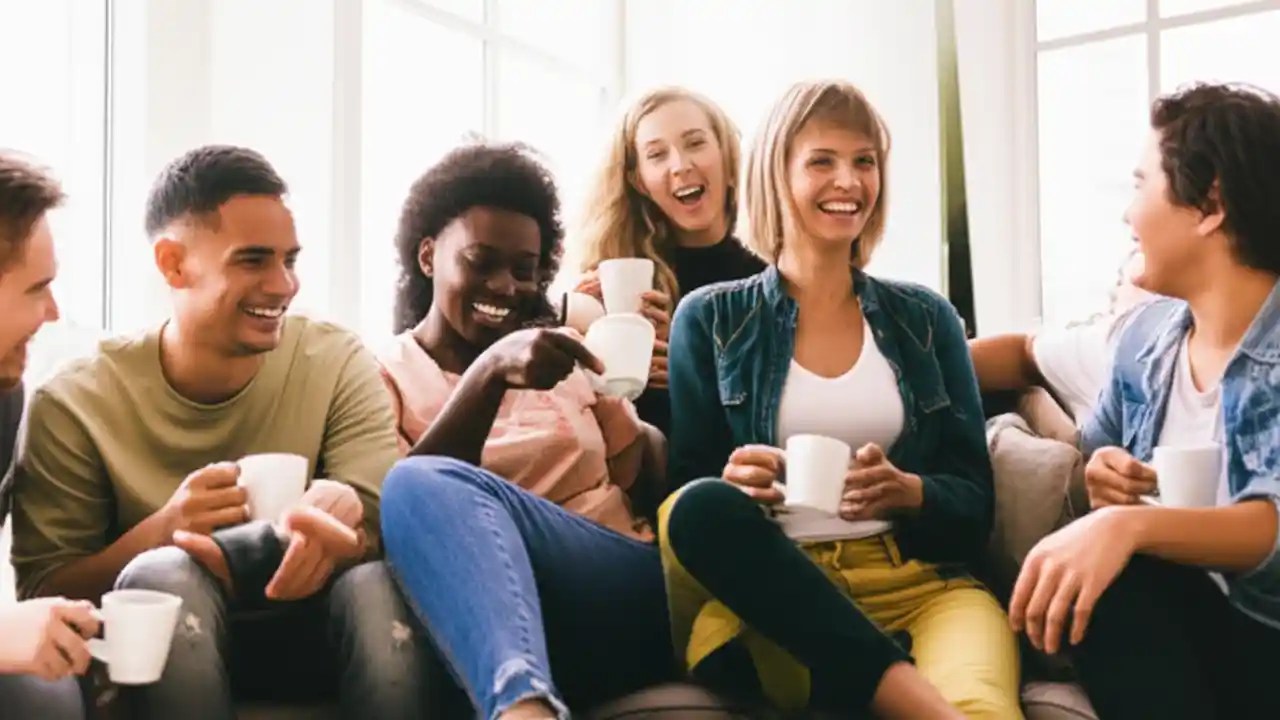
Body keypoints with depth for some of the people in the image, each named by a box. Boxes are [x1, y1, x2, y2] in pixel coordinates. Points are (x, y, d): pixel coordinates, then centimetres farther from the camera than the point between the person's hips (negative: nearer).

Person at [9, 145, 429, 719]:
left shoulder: (338, 365, -4)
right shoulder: (75, 404, -8)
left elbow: (379, 529, -14)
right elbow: (43, 596, -9)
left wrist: (339, 511, -39)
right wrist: (161, 530, -28)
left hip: (306, 634, 1)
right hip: (159, 648, 0)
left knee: (375, 582, -31)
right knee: (163, 574, -33)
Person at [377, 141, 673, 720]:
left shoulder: (562, 357, 19)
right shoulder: (384, 376, 11)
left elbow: (648, 484, 17)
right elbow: (412, 503, -6)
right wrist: (488, 373, -16)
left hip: (632, 596, 3)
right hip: (480, 617, -2)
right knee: (419, 484, -29)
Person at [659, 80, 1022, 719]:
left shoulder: (926, 318, 15)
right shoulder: (710, 321, 11)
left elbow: (975, 504, 11)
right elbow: (682, 496, 6)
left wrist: (907, 492, -12)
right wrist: (733, 485, -17)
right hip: (766, 596, 3)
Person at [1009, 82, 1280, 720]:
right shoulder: (1148, 336, 7)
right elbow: (1071, 421, 21)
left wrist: (1128, 526, -43)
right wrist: (1095, 477, -3)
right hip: (1166, 622, 5)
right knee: (1092, 578, -27)